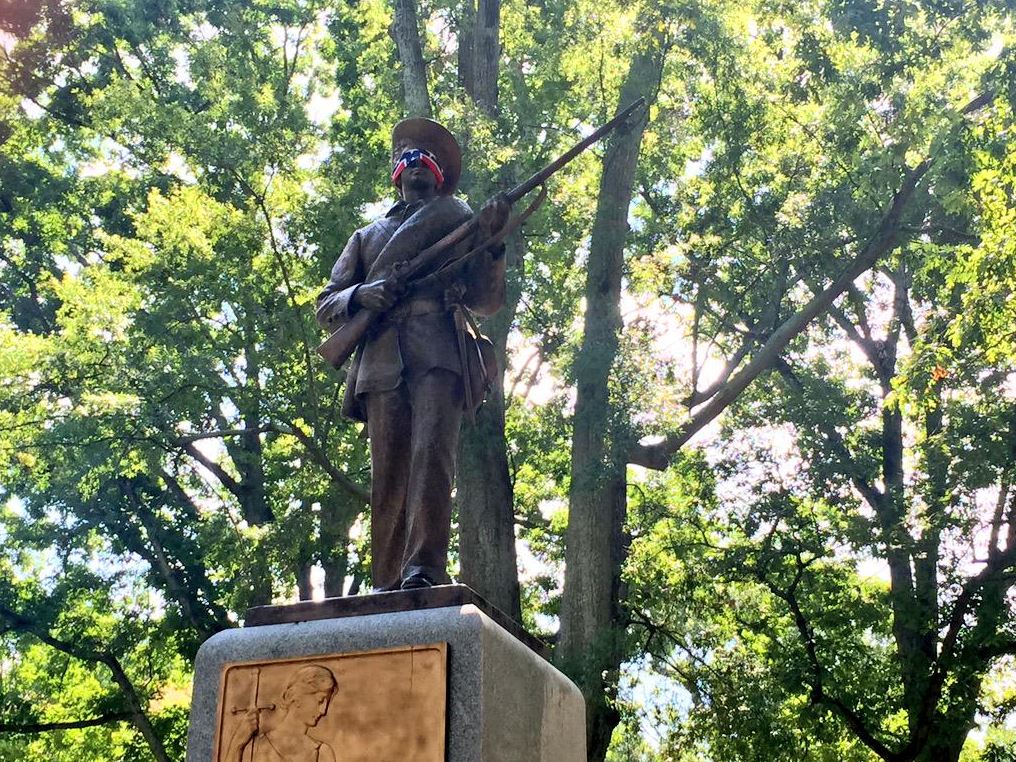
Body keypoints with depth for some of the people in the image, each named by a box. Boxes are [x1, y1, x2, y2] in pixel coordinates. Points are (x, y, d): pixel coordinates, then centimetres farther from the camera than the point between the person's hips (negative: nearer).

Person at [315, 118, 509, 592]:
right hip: (382, 362, 2)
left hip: (439, 355, -2)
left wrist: (490, 242, -1)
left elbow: (487, 303, 15)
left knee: (431, 452, -24)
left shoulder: (458, 222, 26)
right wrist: (361, 295, 0)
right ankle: (388, 585, -11)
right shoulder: (367, 236, 32)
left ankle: (425, 570, -33)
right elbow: (326, 307, 23)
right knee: (387, 473, -8)